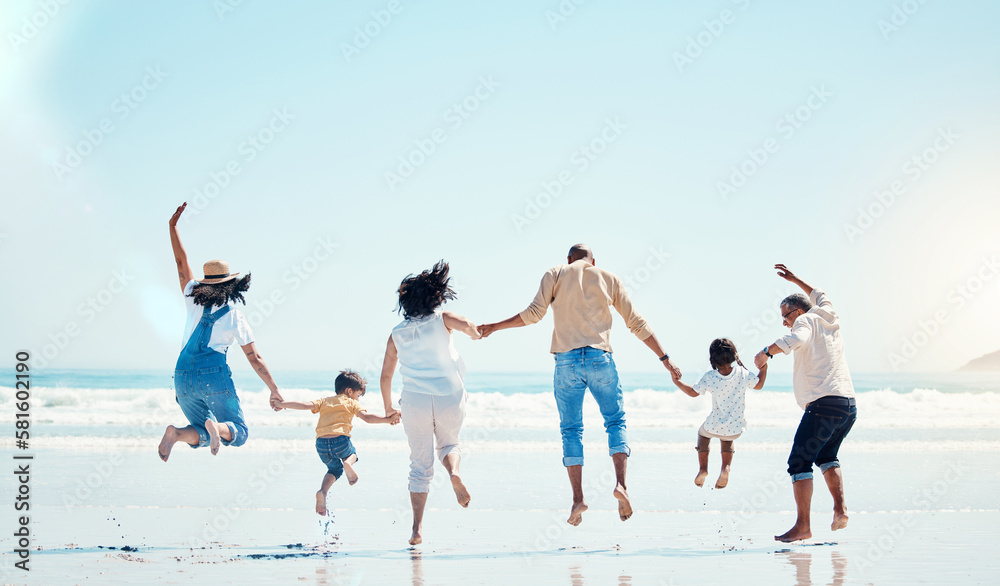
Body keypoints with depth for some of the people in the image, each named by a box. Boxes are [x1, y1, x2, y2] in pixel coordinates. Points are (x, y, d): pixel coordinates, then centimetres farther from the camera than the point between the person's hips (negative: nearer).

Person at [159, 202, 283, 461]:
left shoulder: (194, 302, 9)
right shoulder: (235, 318, 3)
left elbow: (181, 261, 13)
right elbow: (254, 358, 3)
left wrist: (173, 225, 14)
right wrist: (274, 390, 8)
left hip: (183, 377, 4)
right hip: (214, 376, -4)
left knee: (202, 435, 15)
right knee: (238, 432, 5)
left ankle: (175, 433, -18)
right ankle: (217, 426, -30)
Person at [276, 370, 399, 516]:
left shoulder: (324, 401, 23)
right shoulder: (351, 403, 14)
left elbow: (306, 405, 9)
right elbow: (367, 417, 1)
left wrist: (282, 404, 14)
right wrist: (388, 419, 3)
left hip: (321, 443, 3)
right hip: (341, 440, -3)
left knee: (335, 469, 26)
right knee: (351, 453, 32)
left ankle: (322, 491, -1)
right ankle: (348, 462, -4)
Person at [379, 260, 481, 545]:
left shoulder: (397, 333, 11)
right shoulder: (442, 320, 3)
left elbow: (386, 376, 13)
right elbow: (466, 324, -19)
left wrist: (388, 407, 26)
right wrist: (474, 332, 6)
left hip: (415, 401, 1)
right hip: (449, 397, -1)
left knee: (420, 465, 8)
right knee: (449, 444, 24)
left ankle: (417, 528, -2)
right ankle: (454, 471, -12)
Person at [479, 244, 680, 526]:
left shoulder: (555, 274, 11)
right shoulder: (609, 278, 15)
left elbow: (534, 313, -1)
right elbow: (637, 324, 14)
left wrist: (494, 327, 9)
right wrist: (664, 358, 18)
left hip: (567, 360, 0)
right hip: (601, 359, 1)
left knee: (571, 429, 7)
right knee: (616, 421, 13)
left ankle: (578, 498, -1)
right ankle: (620, 483, -8)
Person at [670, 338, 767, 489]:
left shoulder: (710, 378, -16)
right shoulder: (743, 374, -12)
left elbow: (693, 392, -2)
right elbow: (759, 385, 7)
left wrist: (677, 382, 10)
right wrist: (764, 366, 19)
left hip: (714, 426, -2)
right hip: (736, 428, 2)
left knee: (703, 433, 32)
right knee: (727, 440, 35)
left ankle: (703, 468, 19)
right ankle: (726, 467, 9)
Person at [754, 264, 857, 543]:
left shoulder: (807, 320, 1)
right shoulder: (829, 320, 22)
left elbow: (796, 338, -24)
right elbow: (821, 298, 46)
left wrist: (766, 352, -15)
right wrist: (795, 280, 52)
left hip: (824, 404, -9)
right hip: (850, 405, 9)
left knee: (799, 462, -7)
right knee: (826, 456, 28)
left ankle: (802, 525, -14)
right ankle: (840, 510, 13)